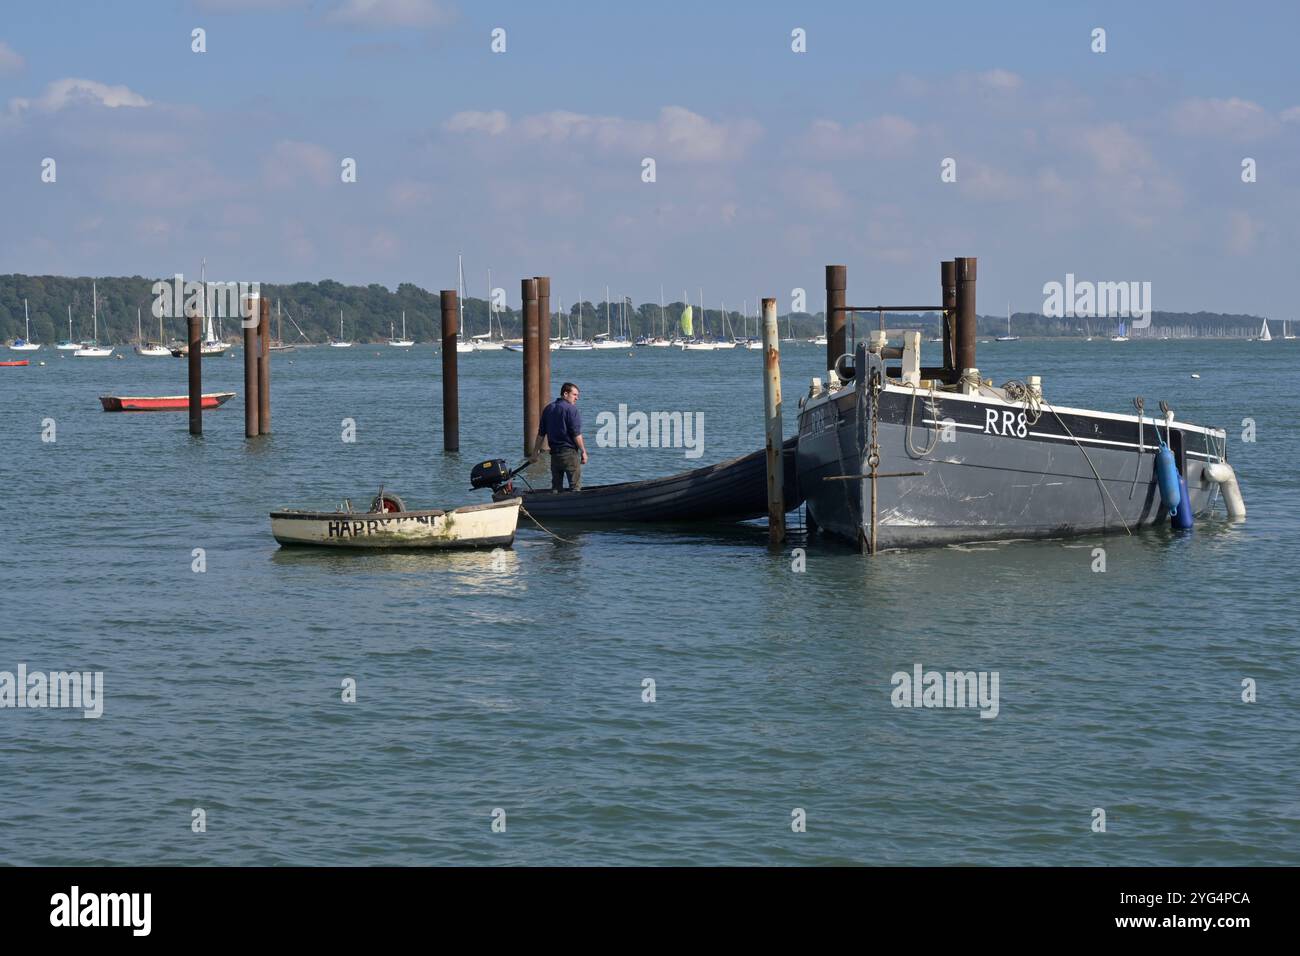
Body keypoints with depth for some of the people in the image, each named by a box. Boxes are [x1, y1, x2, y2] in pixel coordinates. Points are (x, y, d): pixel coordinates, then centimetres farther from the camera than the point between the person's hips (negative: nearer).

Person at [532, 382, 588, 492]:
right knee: (575, 486, -3)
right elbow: (576, 434, -14)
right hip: (570, 453, -7)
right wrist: (583, 451, -7)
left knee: (556, 486, 10)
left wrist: (536, 451, 20)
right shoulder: (571, 409, -11)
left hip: (554, 453, 7)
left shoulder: (548, 409, 11)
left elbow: (541, 433, 13)